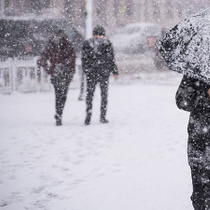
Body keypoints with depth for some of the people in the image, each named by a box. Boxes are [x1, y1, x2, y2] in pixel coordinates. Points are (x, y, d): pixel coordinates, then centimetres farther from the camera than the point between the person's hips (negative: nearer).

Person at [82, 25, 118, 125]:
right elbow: (111, 59, -3)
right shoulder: (107, 43, -2)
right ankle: (103, 117, 8)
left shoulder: (87, 43, 3)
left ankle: (88, 115, -8)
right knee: (104, 94, 8)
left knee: (89, 94, 6)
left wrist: (86, 70, 15)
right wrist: (115, 71, 4)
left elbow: (84, 59, 4)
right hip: (104, 72, -1)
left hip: (90, 72, 1)